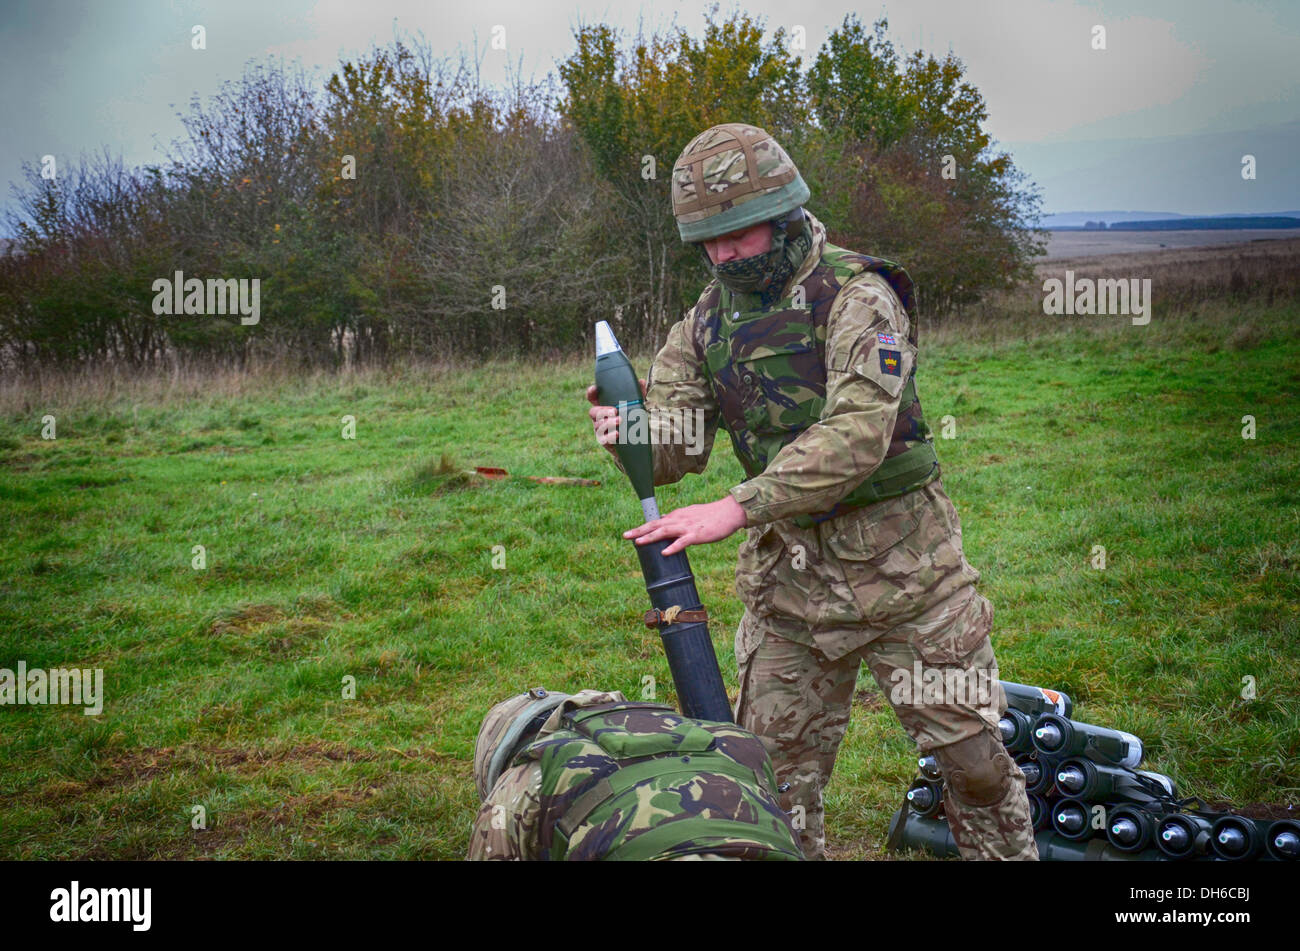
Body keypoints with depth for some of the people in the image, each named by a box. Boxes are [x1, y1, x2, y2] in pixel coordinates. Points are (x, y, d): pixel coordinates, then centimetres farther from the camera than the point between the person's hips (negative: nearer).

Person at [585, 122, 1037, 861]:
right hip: (788, 573, 5)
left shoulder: (856, 296, -15)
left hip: (900, 561, -5)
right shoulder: (706, 323, 4)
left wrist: (736, 509, -34)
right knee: (777, 771, 8)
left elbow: (857, 437, -27)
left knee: (973, 752, 6)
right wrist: (628, 435, -22)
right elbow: (675, 447, 2)